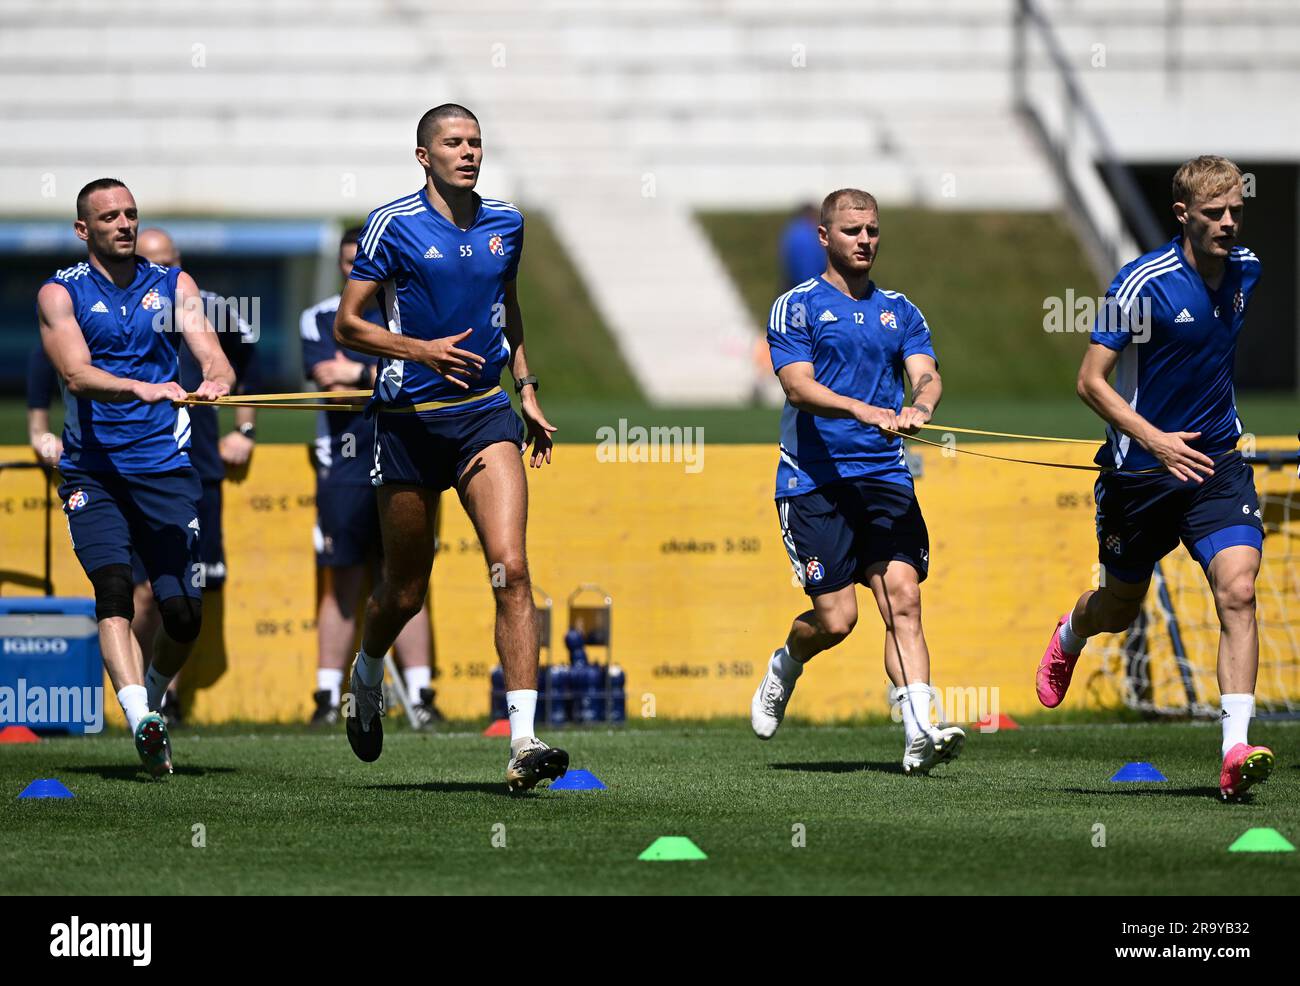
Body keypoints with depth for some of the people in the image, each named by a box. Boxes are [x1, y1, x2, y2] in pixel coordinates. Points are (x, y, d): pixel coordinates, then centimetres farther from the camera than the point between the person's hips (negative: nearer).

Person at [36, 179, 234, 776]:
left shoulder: (173, 285, 12)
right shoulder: (60, 294, 2)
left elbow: (210, 353, -2)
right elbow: (76, 373, -14)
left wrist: (216, 379, -27)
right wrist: (141, 389, -32)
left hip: (166, 466, 2)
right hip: (93, 472, -2)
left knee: (184, 614, -5)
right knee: (113, 587, -23)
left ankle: (152, 698, 24)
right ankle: (141, 720, -35)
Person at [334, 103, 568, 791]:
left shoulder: (505, 224, 8)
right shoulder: (393, 225, -6)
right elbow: (347, 325, -5)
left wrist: (526, 389, 18)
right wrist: (421, 351, -19)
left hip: (486, 414, 3)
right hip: (410, 420, -2)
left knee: (510, 569, -16)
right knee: (405, 591, 8)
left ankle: (524, 740, -21)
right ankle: (368, 672, 42)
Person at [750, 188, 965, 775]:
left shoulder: (899, 311, 16)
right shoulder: (796, 307, 2)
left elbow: (926, 375, 1)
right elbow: (798, 386, -12)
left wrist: (920, 406, -23)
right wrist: (864, 410, -28)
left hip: (885, 478, 4)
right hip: (815, 479, -3)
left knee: (903, 598, -14)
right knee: (836, 618, -8)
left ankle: (920, 733, -21)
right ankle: (785, 666, 26)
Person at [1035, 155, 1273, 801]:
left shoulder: (1246, 270, 0)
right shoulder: (1144, 283, -18)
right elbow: (1091, 381, -18)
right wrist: (1152, 439, -28)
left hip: (1217, 463, 3)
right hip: (1139, 471, -3)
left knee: (1237, 589, -20)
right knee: (1120, 609, 16)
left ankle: (1235, 749, -24)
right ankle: (1071, 635, 55)